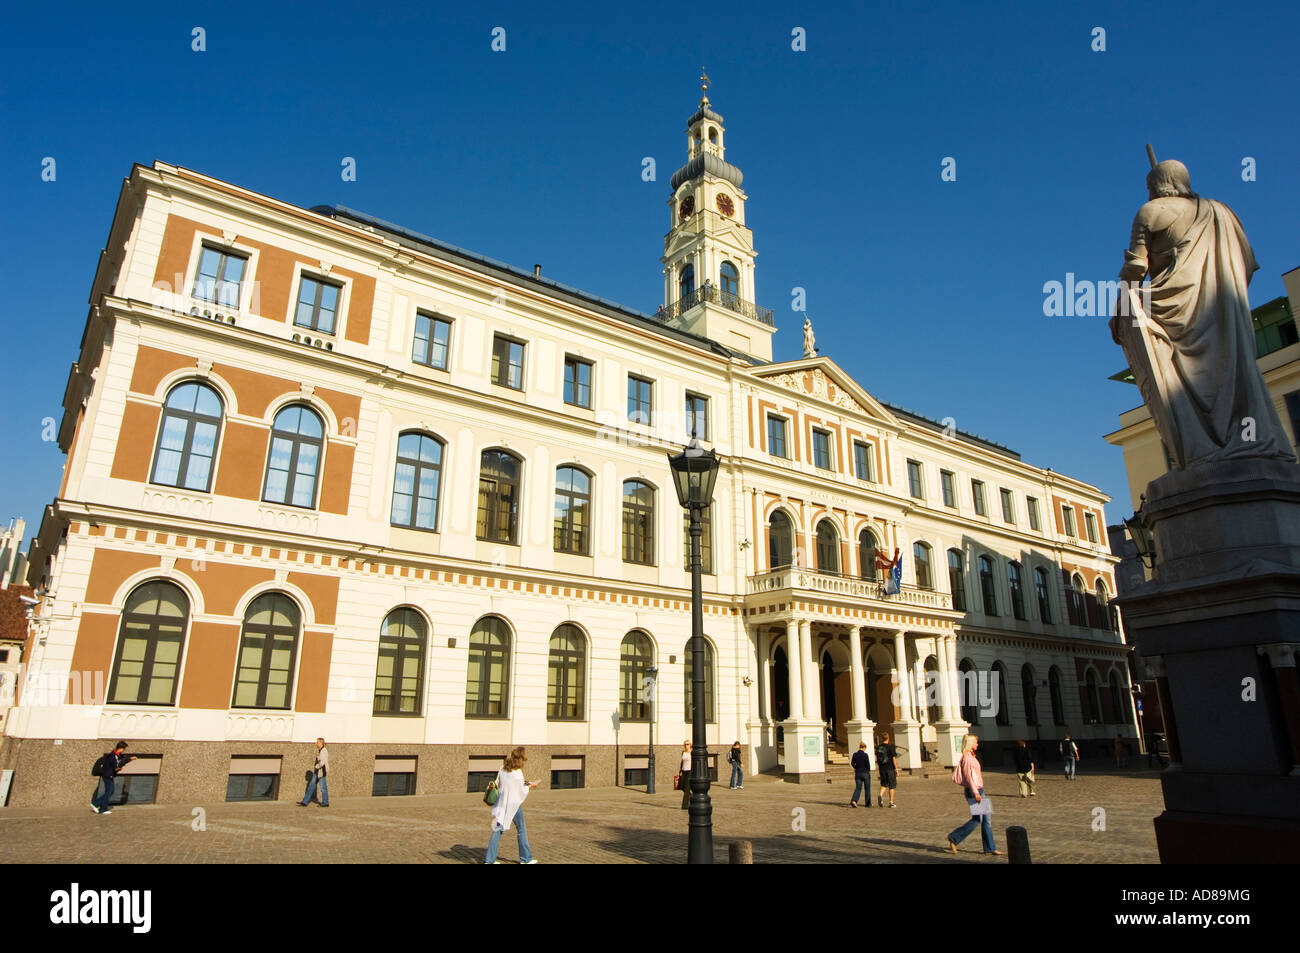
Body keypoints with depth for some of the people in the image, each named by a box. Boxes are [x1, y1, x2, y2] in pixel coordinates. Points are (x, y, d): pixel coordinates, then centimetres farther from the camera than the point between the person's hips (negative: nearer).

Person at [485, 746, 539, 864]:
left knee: (497, 830, 8)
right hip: (514, 804, -5)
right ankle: (526, 859, 18)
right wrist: (531, 786, 8)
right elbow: (522, 791, -10)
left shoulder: (502, 769, 1)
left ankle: (489, 860, 6)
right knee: (521, 830, 9)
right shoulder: (517, 772, -17)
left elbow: (498, 785, 10)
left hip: (501, 804, 5)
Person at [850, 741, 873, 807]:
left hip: (858, 773, 4)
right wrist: (868, 770, 3)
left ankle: (854, 801, -17)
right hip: (865, 773, -4)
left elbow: (852, 763, -1)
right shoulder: (865, 755, -13)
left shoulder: (855, 754, 0)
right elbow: (868, 764, -15)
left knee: (858, 788, 5)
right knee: (867, 789, 12)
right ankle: (868, 804, 19)